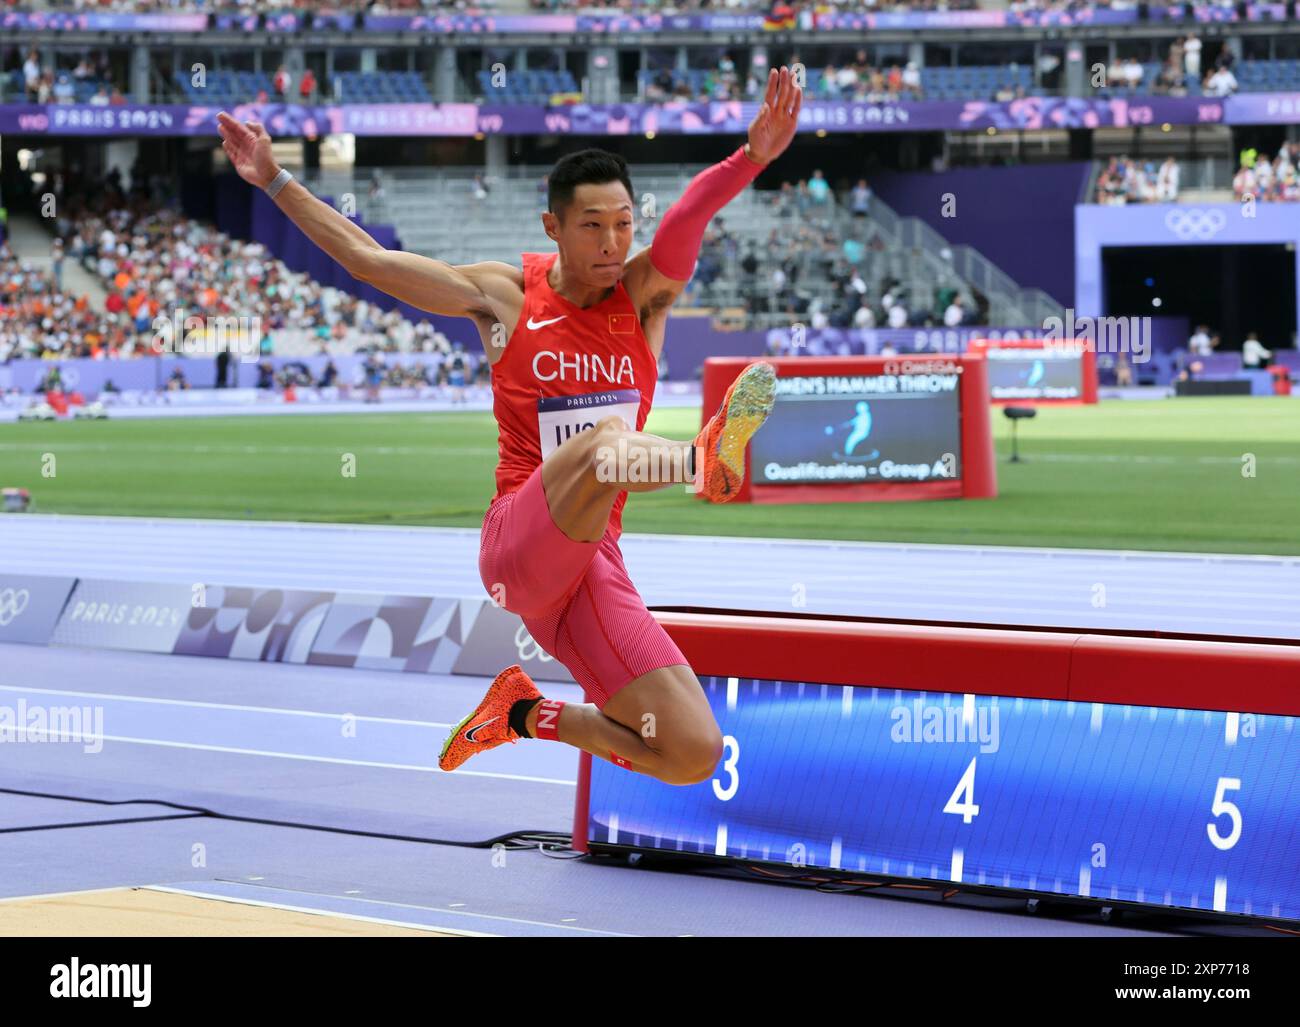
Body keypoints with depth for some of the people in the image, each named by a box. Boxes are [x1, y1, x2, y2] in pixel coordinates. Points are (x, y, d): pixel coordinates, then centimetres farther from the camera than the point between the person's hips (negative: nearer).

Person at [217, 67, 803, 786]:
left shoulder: (646, 295, 7)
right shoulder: (506, 294, 7)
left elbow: (687, 221, -15)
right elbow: (368, 259, 11)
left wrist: (752, 158, -35)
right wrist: (276, 182, 9)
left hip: (593, 560, 4)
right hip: (518, 535, -4)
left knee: (694, 755, -6)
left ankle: (522, 713, 14)